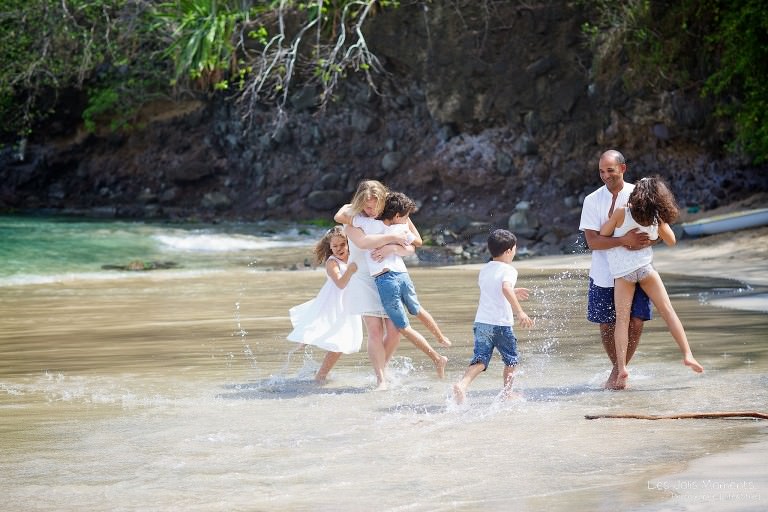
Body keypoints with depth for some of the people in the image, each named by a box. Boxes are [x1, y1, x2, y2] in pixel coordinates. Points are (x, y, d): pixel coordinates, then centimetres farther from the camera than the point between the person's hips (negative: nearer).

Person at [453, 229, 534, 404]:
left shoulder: (484, 270, 16)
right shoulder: (508, 270, -8)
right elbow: (506, 289, -28)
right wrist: (520, 312, -33)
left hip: (481, 322, 6)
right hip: (501, 323, -5)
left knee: (480, 359, -2)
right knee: (511, 360, 16)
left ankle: (463, 383, -27)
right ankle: (507, 393, 23)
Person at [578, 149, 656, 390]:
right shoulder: (592, 201, -4)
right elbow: (592, 241, -13)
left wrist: (642, 242, -24)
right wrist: (624, 240, -28)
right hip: (604, 275, 0)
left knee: (635, 323, -8)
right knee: (606, 325, 7)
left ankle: (617, 372, 8)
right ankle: (618, 370, 29)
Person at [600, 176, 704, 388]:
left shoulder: (622, 213, -11)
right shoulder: (657, 219, -1)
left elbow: (602, 235, 0)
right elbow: (671, 240, 14)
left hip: (622, 272, -2)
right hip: (645, 267, 2)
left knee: (622, 319, -2)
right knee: (667, 311, 9)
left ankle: (621, 367, -12)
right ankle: (687, 354, 4)